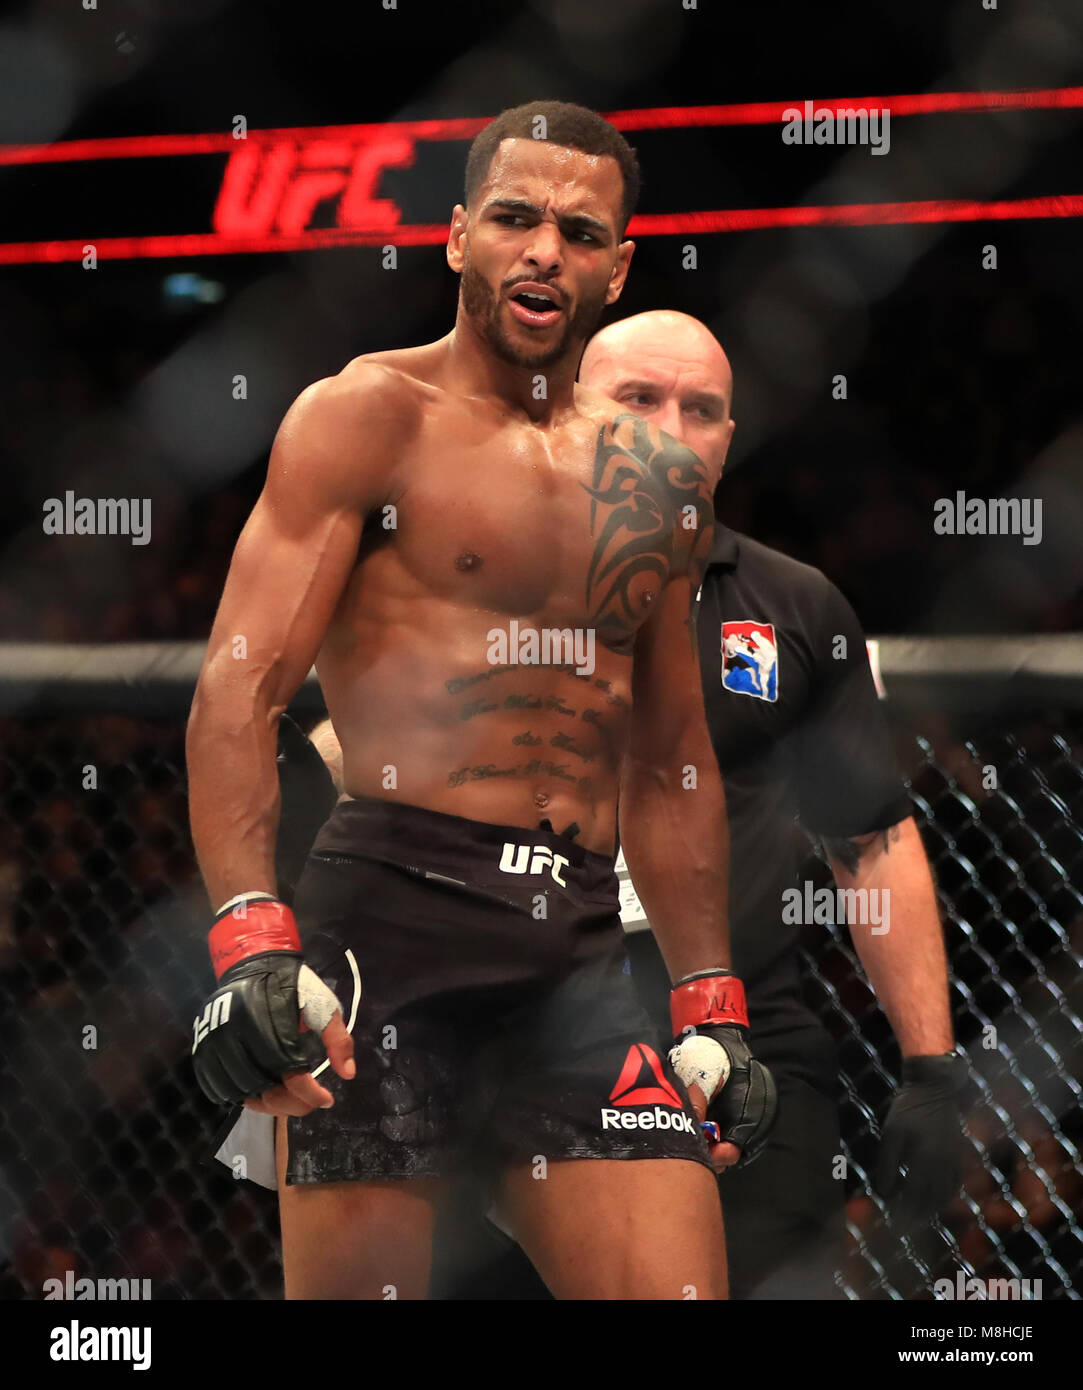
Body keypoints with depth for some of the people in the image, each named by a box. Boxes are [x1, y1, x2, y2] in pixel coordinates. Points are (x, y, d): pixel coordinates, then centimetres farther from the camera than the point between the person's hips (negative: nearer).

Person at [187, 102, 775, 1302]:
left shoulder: (661, 487, 19)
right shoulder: (364, 421, 2)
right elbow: (237, 693, -7)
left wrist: (710, 1008, 20)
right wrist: (248, 937, -20)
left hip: (578, 954, 5)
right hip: (389, 907, -5)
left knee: (681, 1290, -8)